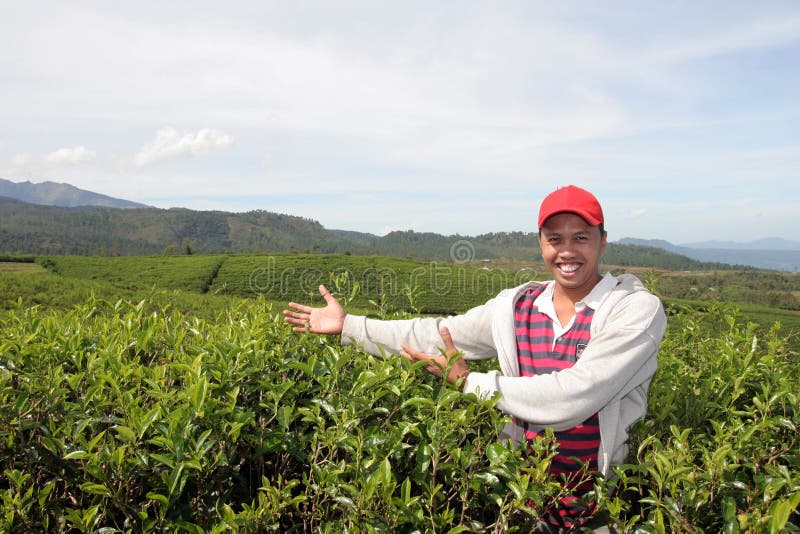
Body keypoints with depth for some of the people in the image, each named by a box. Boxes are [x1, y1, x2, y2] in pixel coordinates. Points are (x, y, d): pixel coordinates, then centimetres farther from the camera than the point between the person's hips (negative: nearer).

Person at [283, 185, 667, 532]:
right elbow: (437, 335, 3)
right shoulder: (515, 307, -2)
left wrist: (469, 382, -19)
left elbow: (571, 399, -27)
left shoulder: (636, 309, -17)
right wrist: (347, 325, 2)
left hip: (604, 500, -4)